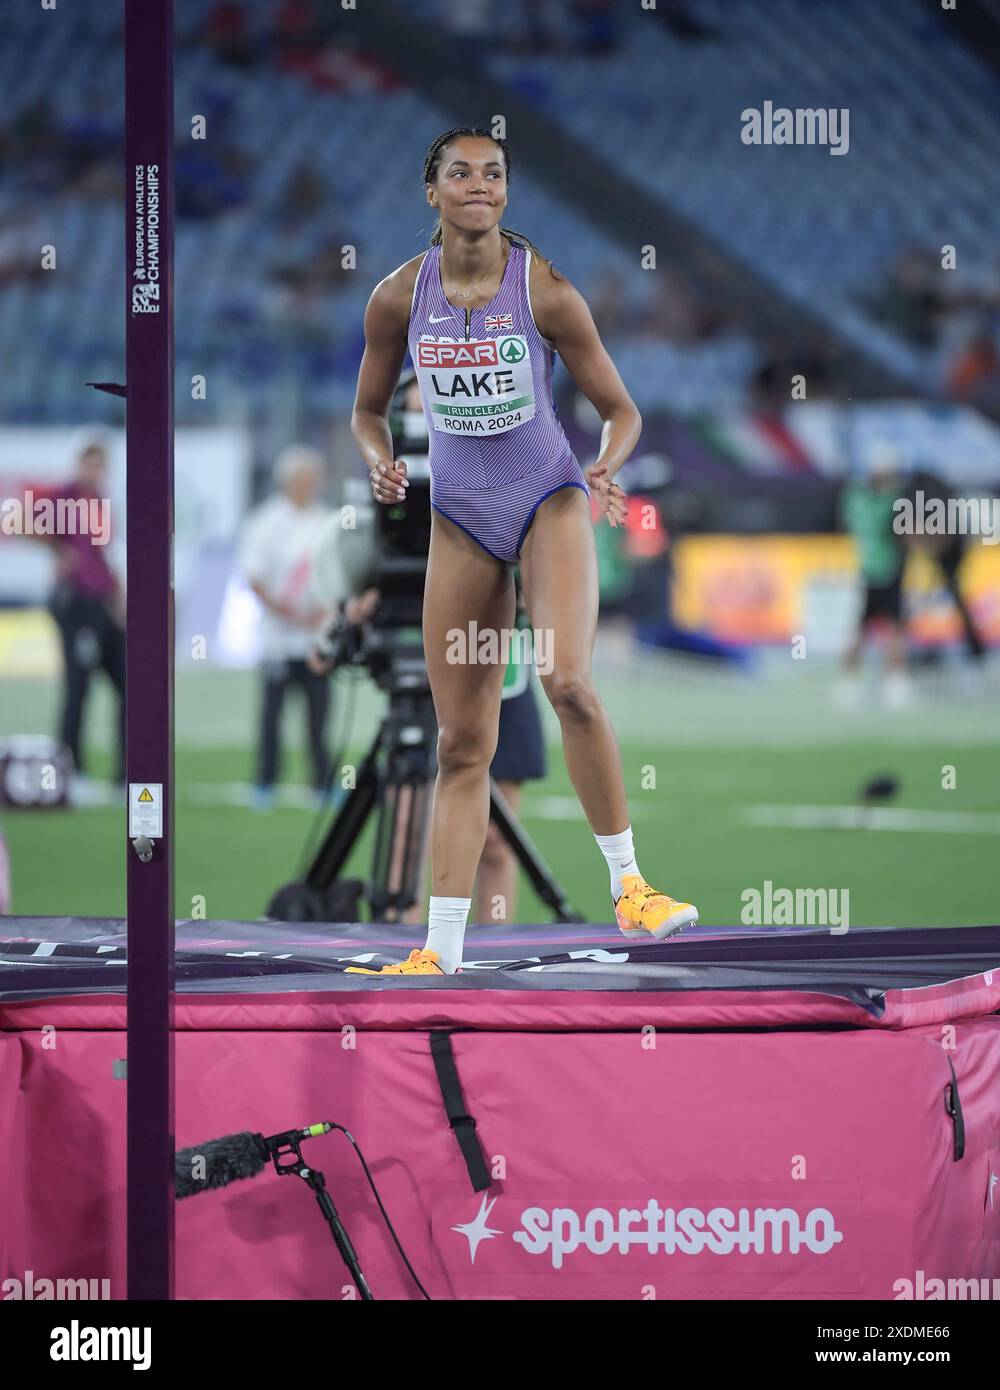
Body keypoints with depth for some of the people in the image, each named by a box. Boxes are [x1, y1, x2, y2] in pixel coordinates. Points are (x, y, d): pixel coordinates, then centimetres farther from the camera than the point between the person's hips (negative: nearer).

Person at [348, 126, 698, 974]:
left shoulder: (545, 290, -10)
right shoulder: (400, 297, -4)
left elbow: (621, 409, -2)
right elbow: (369, 410, 11)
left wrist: (608, 466, -23)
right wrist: (381, 462, -10)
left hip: (549, 499, -2)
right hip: (461, 517, 3)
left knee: (568, 681, -27)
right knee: (462, 741, 1)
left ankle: (628, 883, -12)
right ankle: (442, 952, 3)